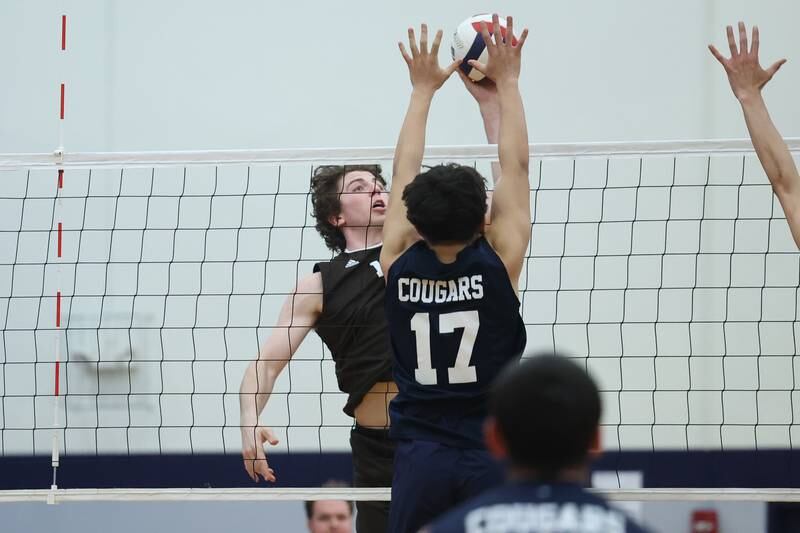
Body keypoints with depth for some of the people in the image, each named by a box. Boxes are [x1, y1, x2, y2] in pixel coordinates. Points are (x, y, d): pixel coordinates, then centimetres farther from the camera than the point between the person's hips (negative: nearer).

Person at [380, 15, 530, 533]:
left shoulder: (400, 268, -1)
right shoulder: (498, 264, -6)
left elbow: (405, 173, 11)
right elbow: (516, 168, 3)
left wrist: (424, 89, 21)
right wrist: (507, 83, 12)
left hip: (420, 457, 2)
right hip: (491, 457, -2)